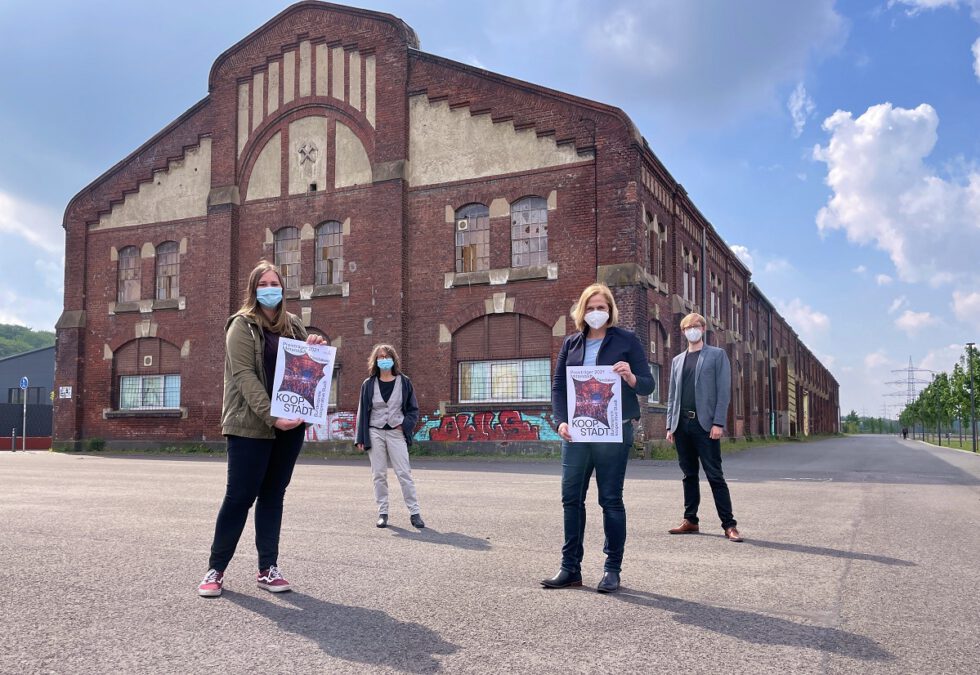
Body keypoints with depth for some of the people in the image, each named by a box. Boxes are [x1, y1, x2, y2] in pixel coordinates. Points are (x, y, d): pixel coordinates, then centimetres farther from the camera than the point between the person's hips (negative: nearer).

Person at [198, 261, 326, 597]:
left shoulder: (293, 324, 14)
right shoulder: (242, 325, -2)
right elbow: (245, 375, -13)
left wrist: (316, 348, -2)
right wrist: (270, 416, -24)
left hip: (289, 424, 5)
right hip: (251, 424, -5)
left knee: (273, 495, 10)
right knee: (239, 496, -2)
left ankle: (268, 568, 17)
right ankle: (215, 569, 11)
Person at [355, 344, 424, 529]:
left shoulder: (404, 382, 3)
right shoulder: (368, 384, 4)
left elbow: (413, 409, 7)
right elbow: (362, 411, 6)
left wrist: (404, 425, -10)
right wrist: (360, 438, 2)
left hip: (396, 433, -1)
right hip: (375, 433, 1)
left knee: (404, 473, -3)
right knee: (379, 475, 4)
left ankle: (414, 513, 1)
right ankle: (382, 513, 11)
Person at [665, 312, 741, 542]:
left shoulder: (717, 355, 4)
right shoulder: (677, 360, 17)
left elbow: (724, 391, -4)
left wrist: (718, 423, -13)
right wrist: (670, 425, 9)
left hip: (705, 424, -4)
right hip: (682, 424, 5)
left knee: (714, 475, -5)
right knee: (689, 475, 10)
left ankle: (729, 525, 0)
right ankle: (690, 521, 16)